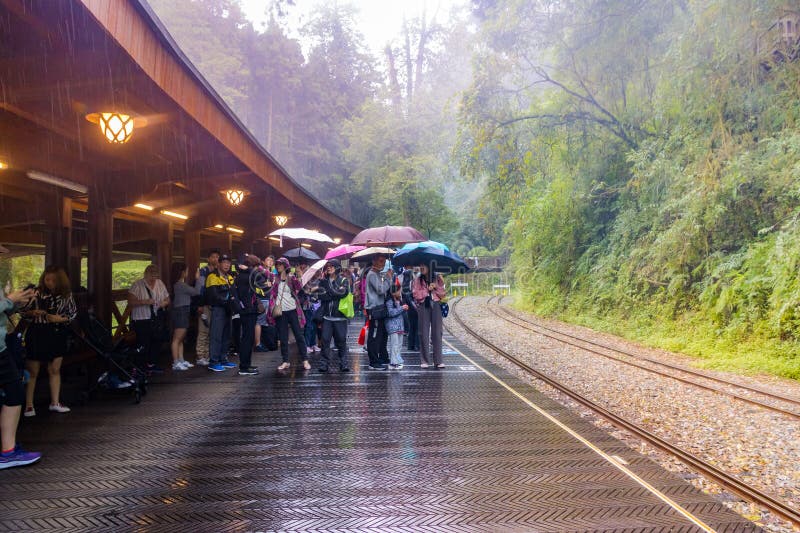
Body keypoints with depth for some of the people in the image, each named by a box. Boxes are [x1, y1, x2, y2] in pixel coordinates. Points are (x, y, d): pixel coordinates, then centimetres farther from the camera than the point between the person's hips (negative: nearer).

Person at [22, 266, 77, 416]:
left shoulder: (66, 295, -2)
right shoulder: (37, 293, -8)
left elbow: (73, 313, 7)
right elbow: (24, 312, 2)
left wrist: (60, 318, -11)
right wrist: (33, 313, -19)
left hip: (57, 336, 2)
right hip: (36, 335, -2)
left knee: (55, 370, 11)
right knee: (32, 371, 3)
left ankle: (55, 403, 21)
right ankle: (29, 405, 13)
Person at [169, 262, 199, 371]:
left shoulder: (181, 284, 14)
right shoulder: (181, 285, -17)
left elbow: (192, 291, 10)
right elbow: (197, 291, -14)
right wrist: (198, 278, -3)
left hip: (183, 312, 10)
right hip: (180, 312, -10)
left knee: (181, 339, 14)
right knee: (177, 339, -6)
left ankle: (181, 360, 21)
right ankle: (176, 363, -3)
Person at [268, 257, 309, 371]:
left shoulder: (291, 278, 2)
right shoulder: (275, 279, 7)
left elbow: (298, 287, -9)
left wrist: (294, 278, -22)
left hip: (292, 310, -2)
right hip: (280, 311, 2)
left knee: (299, 335, -1)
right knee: (283, 338, 6)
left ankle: (305, 360, 3)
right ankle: (285, 361, 13)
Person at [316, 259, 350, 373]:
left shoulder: (344, 280, 6)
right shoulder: (323, 281, 12)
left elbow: (344, 293, -12)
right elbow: (320, 295, -2)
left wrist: (328, 291, -5)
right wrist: (336, 294, -9)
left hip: (340, 316, -2)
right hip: (327, 316, 2)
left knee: (341, 340, 1)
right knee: (325, 340, -2)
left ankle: (344, 363, 8)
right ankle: (324, 363, 4)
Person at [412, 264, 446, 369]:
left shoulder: (438, 278, 9)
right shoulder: (418, 280, 7)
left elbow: (442, 294, 6)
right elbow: (416, 294, -3)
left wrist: (436, 287, -9)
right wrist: (427, 290, -9)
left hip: (435, 306, 0)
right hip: (423, 306, 0)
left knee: (437, 332, -1)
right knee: (424, 333, 0)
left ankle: (438, 361, 3)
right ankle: (425, 360, 7)